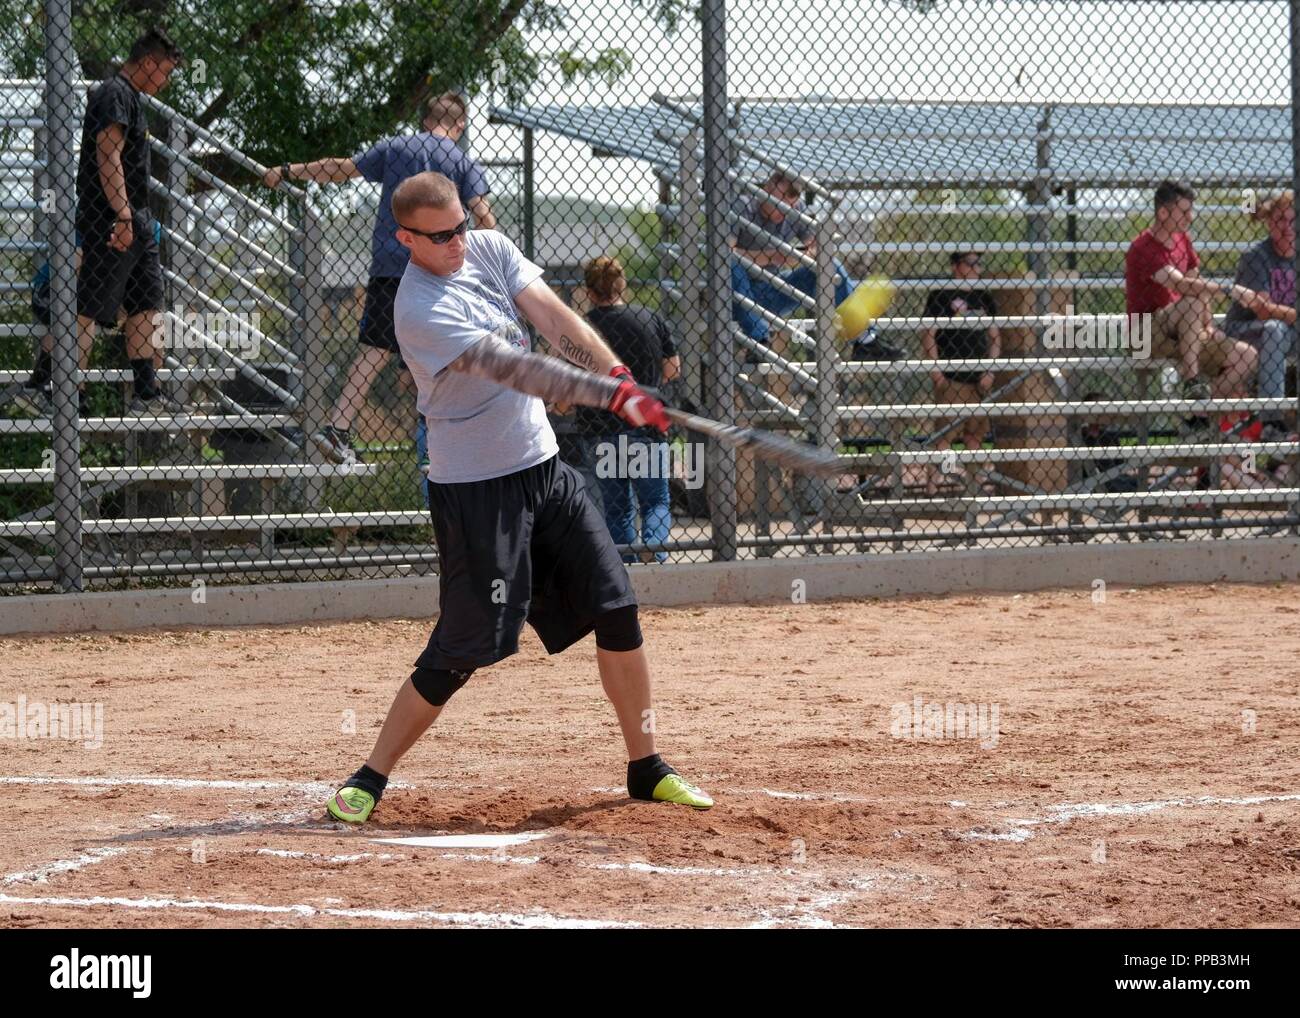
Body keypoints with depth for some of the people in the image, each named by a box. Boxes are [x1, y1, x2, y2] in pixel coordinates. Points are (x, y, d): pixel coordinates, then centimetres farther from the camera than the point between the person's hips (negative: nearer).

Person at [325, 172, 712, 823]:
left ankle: (646, 769, 17)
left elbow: (553, 318, -8)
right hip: (477, 491, -8)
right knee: (465, 647, -9)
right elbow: (514, 369, -30)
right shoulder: (420, 311, -21)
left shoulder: (489, 250, 3)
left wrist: (619, 376, -24)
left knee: (615, 610, 7)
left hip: (544, 468, 8)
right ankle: (370, 779, 3)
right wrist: (612, 396, -37)